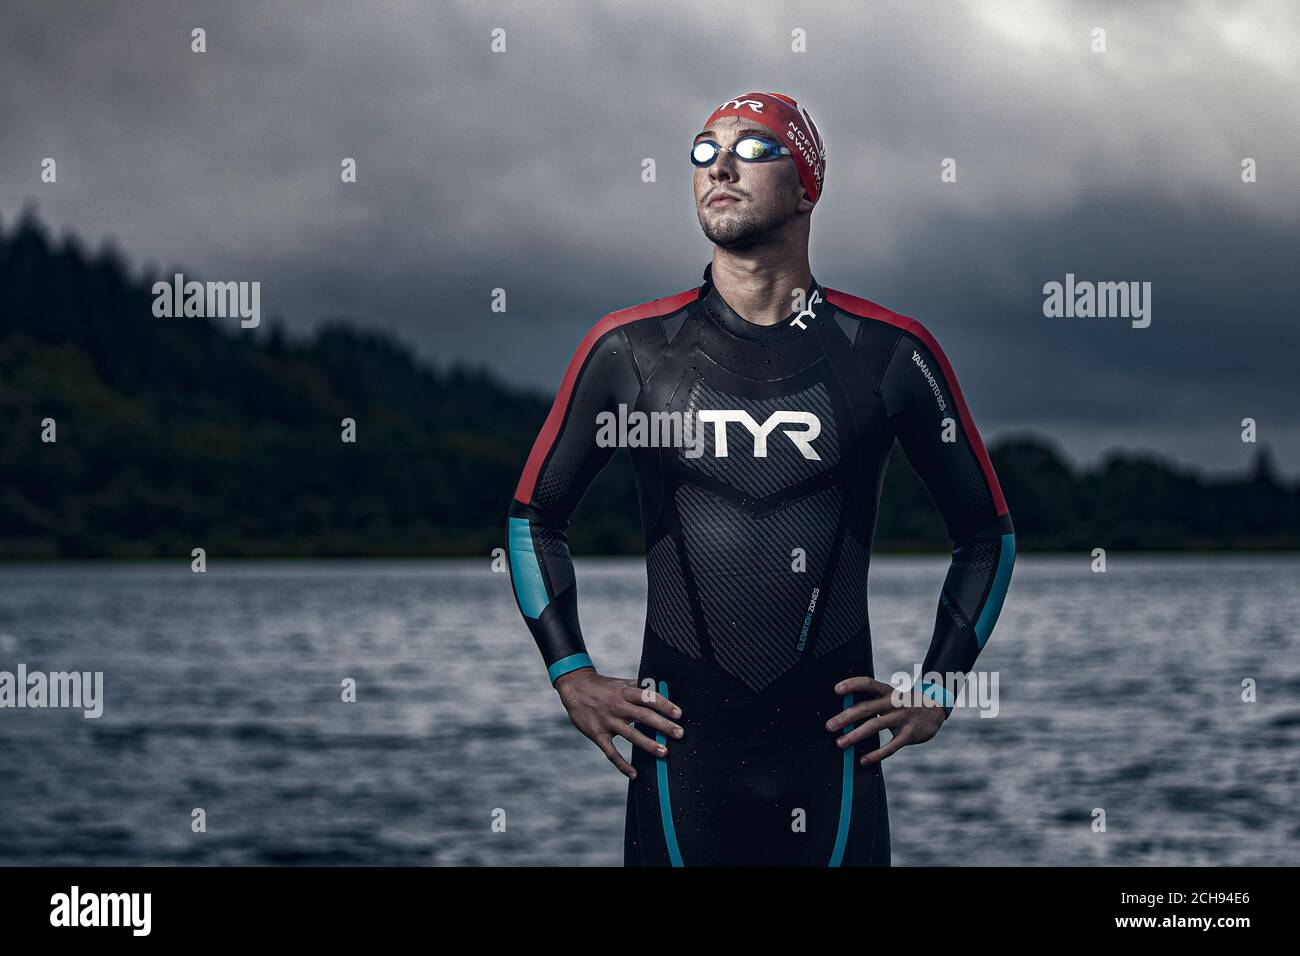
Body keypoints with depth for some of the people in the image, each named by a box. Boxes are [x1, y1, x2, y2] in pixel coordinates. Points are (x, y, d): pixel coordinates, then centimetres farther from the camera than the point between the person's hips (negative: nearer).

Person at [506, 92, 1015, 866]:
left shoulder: (890, 352, 2)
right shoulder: (632, 350, 4)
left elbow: (987, 532, 13)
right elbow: (536, 514, 15)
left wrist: (938, 690, 5)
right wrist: (574, 678, 7)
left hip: (832, 736, 0)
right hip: (679, 736, 0)